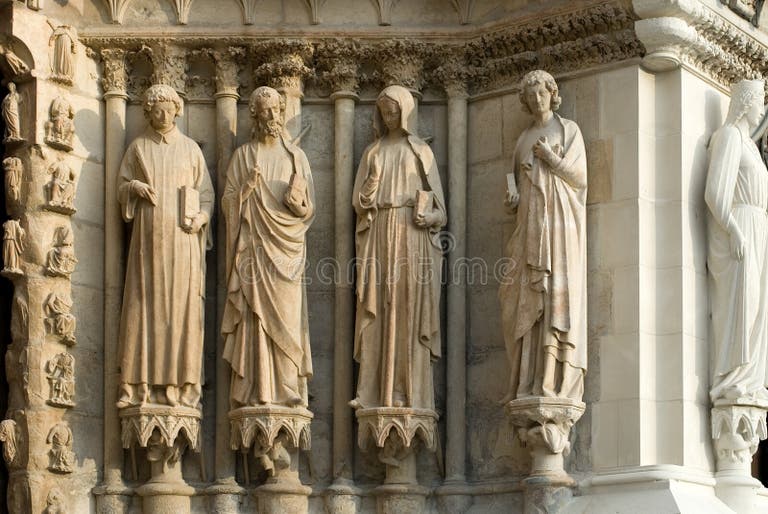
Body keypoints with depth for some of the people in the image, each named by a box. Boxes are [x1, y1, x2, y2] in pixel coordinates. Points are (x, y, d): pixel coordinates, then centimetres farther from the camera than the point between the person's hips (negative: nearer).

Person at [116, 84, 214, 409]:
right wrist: (134, 186, -9)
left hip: (182, 237, 0)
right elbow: (120, 187, 13)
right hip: (148, 236, 0)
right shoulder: (138, 148, 12)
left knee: (182, 305, -5)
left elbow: (206, 192, 12)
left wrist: (202, 216, -6)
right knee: (144, 305, -5)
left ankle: (181, 384, -5)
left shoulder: (190, 148, 12)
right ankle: (139, 385, -6)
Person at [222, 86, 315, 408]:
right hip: (253, 247, -1)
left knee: (286, 316, -4)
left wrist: (296, 196, -13)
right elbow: (228, 203, 5)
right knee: (253, 316, -8)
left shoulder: (295, 156, 12)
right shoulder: (243, 156, 10)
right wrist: (247, 188, -13)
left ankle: (288, 390, -3)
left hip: (285, 249, 1)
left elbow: (308, 207, 8)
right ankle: (254, 391, -9)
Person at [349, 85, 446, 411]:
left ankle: (409, 392, -9)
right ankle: (374, 392, -7)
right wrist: (373, 179, -9)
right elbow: (359, 200, 10)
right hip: (378, 235, 2)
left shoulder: (421, 152, 11)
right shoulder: (373, 152, 18)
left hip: (411, 235, -2)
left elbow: (437, 199, 7)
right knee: (376, 311, -5)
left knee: (409, 310, -7)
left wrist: (427, 215, -13)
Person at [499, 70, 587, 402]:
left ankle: (558, 382, -15)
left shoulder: (568, 130, 6)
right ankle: (530, 382, -4)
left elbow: (580, 178, -1)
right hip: (531, 225, 5)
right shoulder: (524, 138, 19)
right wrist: (514, 196, 3)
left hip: (561, 223, -5)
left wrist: (549, 156, -9)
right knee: (529, 300, -2)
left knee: (558, 295, -11)